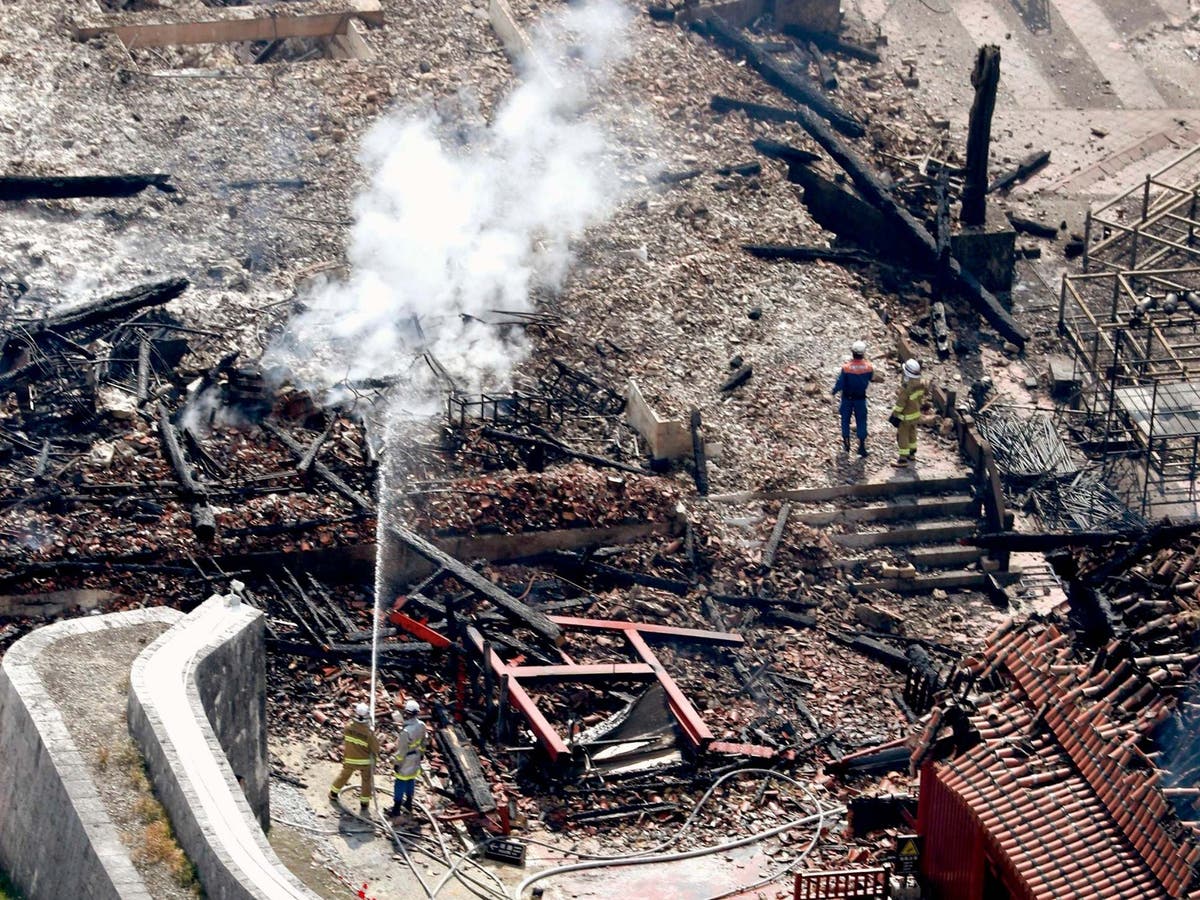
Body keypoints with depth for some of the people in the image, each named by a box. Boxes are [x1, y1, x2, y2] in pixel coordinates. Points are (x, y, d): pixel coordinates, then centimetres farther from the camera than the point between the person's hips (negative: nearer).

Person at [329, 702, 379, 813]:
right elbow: (375, 748, -16)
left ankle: (333, 793, 43)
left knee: (343, 775, 27)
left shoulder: (348, 726, -19)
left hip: (349, 759, 3)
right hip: (365, 761, -3)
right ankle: (364, 803, 26)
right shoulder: (368, 732, -28)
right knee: (367, 781, 18)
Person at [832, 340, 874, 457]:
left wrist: (835, 390, 2)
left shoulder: (846, 368, -26)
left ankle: (846, 443, 28)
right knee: (861, 421, 12)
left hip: (847, 398, -1)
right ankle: (862, 446, 11)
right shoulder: (869, 367, -18)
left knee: (845, 420, 18)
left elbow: (840, 384, -18)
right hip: (861, 398, 1)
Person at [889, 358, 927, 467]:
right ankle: (912, 452, 45)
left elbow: (900, 404, -27)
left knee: (902, 436, 7)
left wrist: (894, 415, -13)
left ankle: (903, 459, 15)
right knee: (911, 432, 27)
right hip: (916, 412, 8)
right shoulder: (920, 383, -12)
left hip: (906, 415, -8)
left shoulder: (905, 388, -35)